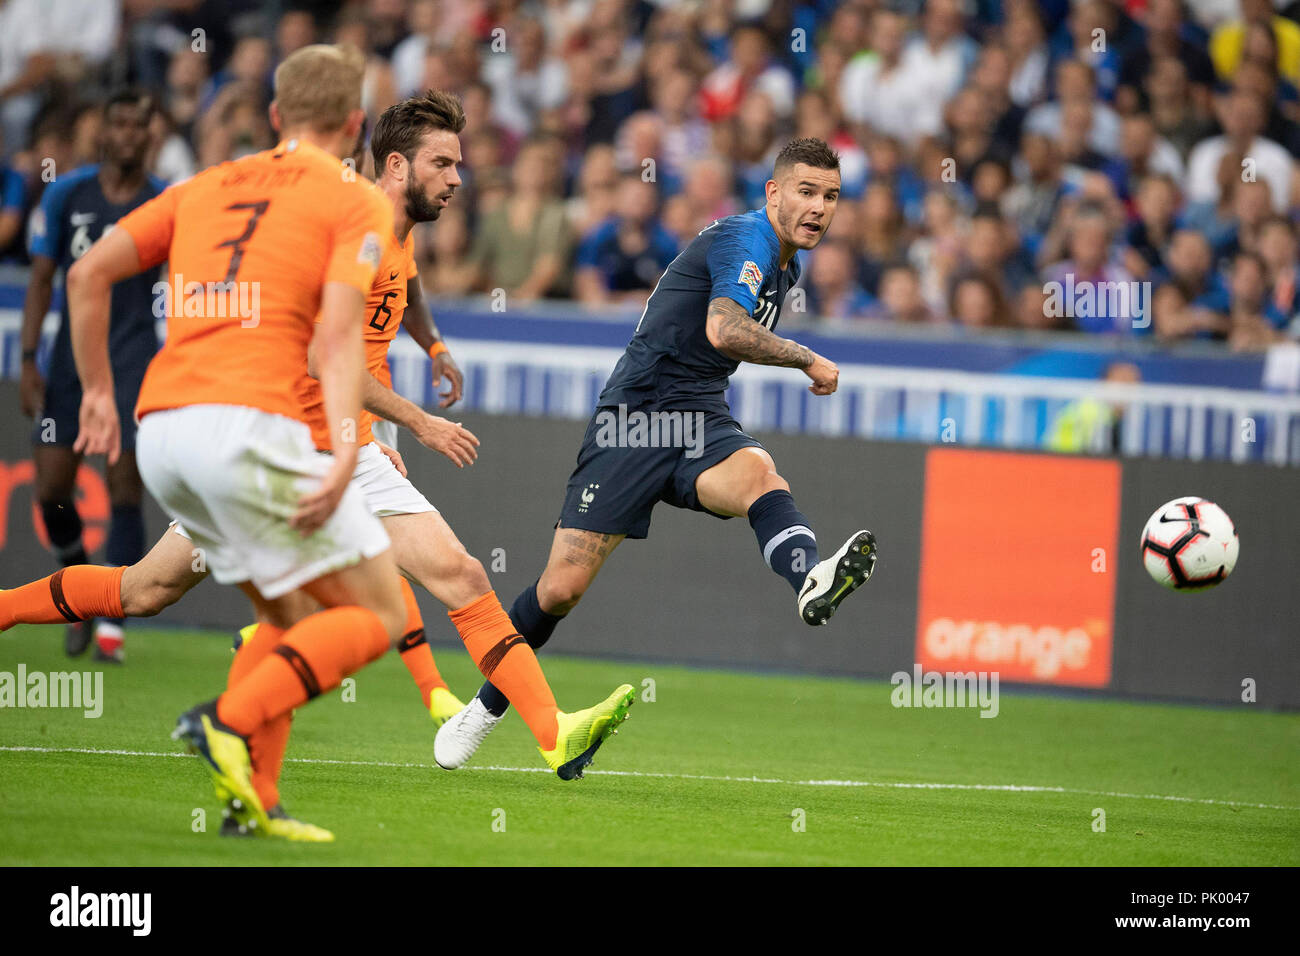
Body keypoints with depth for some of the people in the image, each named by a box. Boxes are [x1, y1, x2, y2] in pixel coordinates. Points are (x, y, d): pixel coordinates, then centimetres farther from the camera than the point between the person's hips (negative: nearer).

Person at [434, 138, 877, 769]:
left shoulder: (784, 265, 17)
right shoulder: (745, 239, -12)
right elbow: (722, 329, -30)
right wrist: (808, 360, -20)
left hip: (699, 422, 6)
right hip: (633, 417, -6)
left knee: (756, 474, -32)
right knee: (562, 587, -5)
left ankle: (811, 581, -63)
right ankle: (488, 705, 19)